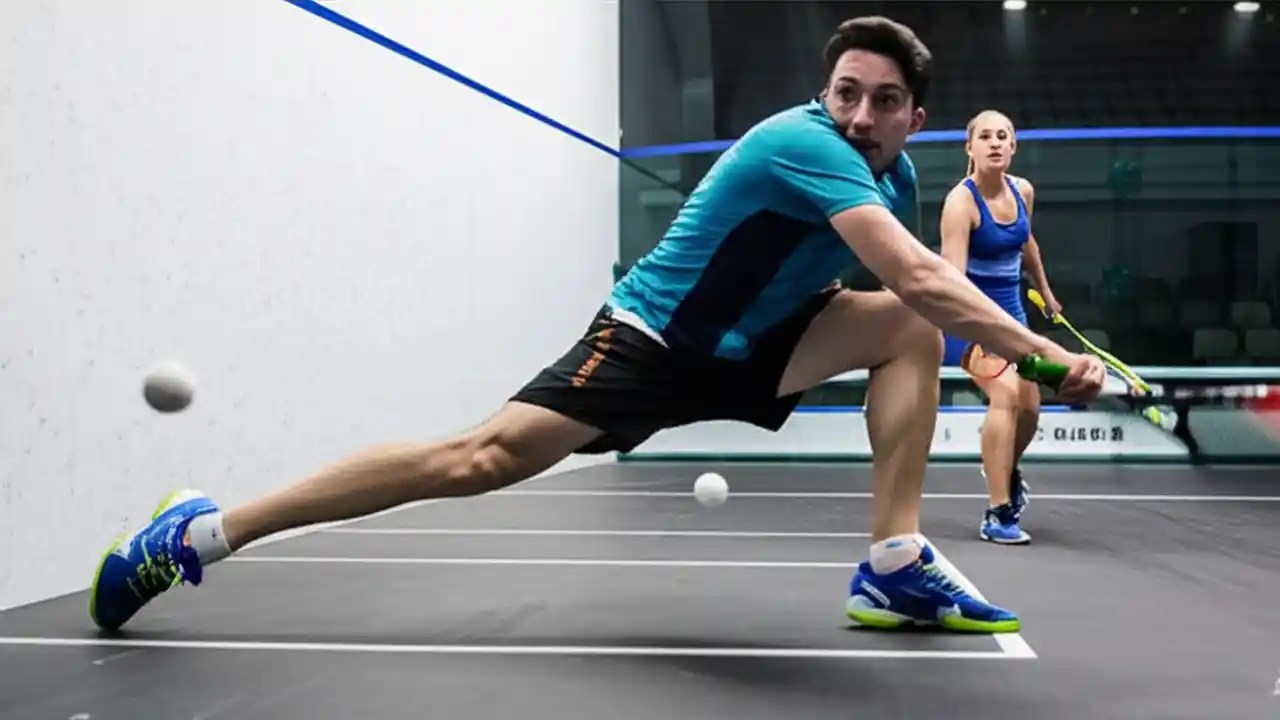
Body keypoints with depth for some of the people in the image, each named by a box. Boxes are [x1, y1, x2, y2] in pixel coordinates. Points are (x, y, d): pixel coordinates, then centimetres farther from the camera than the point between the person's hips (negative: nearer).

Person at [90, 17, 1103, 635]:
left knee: (912, 332, -8)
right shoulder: (802, 143, -27)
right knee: (482, 458, -20)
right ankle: (200, 534, -11)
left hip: (748, 348, 8)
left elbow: (914, 293, 14)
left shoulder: (897, 173, 2)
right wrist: (1042, 353, -36)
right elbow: (923, 274, -38)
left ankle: (895, 568, -11)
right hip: (654, 338, -8)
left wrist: (1000, 352, -1)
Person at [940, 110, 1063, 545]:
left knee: (1029, 406, 10)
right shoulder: (961, 201, -22)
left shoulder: (1023, 191, -1)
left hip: (1010, 306, 7)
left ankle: (1008, 472, 44)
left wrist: (1045, 292, 30)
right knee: (1005, 394, -26)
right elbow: (953, 274, -33)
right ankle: (997, 514, -20)